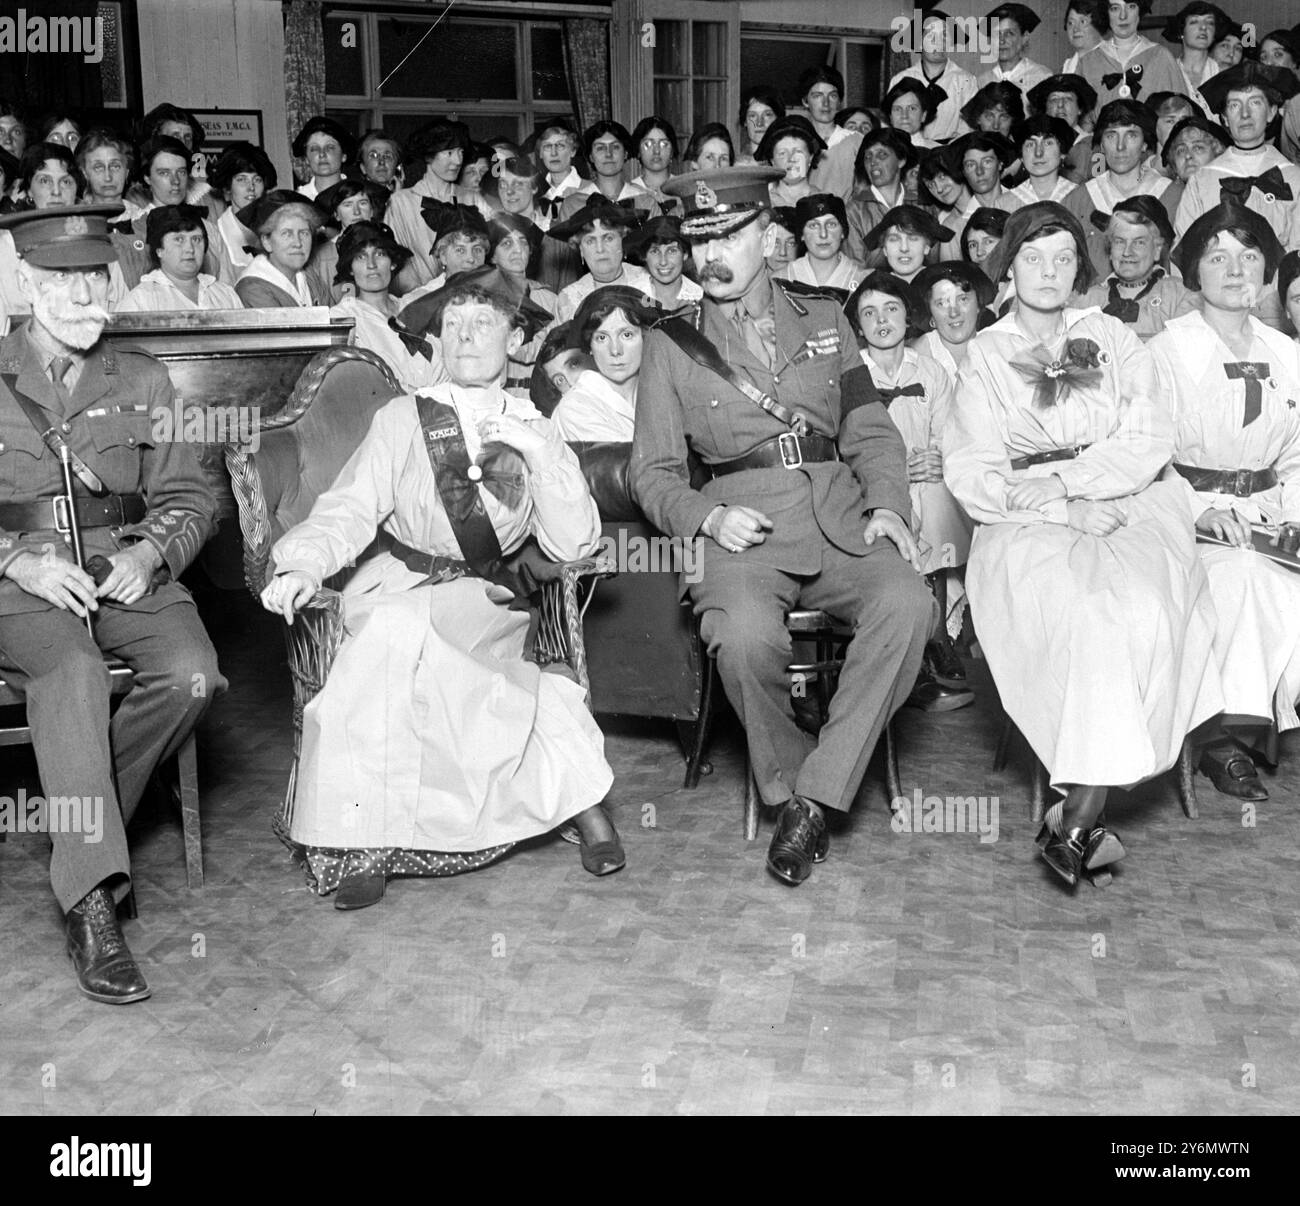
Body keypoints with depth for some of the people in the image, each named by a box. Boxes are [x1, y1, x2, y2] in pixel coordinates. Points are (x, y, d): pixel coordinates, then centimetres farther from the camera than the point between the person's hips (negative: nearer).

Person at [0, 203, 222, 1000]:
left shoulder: (143, 379, 15)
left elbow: (190, 497, 12)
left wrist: (149, 553, -8)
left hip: (129, 574, 3)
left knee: (193, 677, -27)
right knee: (72, 674, -35)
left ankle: (85, 819, -3)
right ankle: (91, 901, -33)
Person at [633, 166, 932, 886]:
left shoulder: (824, 319, 18)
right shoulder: (671, 342, 11)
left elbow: (870, 430, 16)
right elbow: (653, 473, 8)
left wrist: (886, 504, -3)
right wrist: (709, 517, -11)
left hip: (839, 521, 2)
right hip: (741, 529, -2)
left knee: (907, 605, -30)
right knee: (745, 635, -35)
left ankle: (817, 796, -20)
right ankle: (785, 790, -8)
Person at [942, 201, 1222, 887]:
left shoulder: (1113, 340, 19)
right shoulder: (987, 354, 14)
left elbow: (1149, 441, 6)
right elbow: (969, 473, 1)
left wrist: (1066, 479, -8)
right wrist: (1061, 508, -13)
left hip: (1129, 510, 2)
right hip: (1027, 525, -1)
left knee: (1144, 605, -32)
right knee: (1091, 611, -34)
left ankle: (1078, 813, -32)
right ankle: (1088, 808, -29)